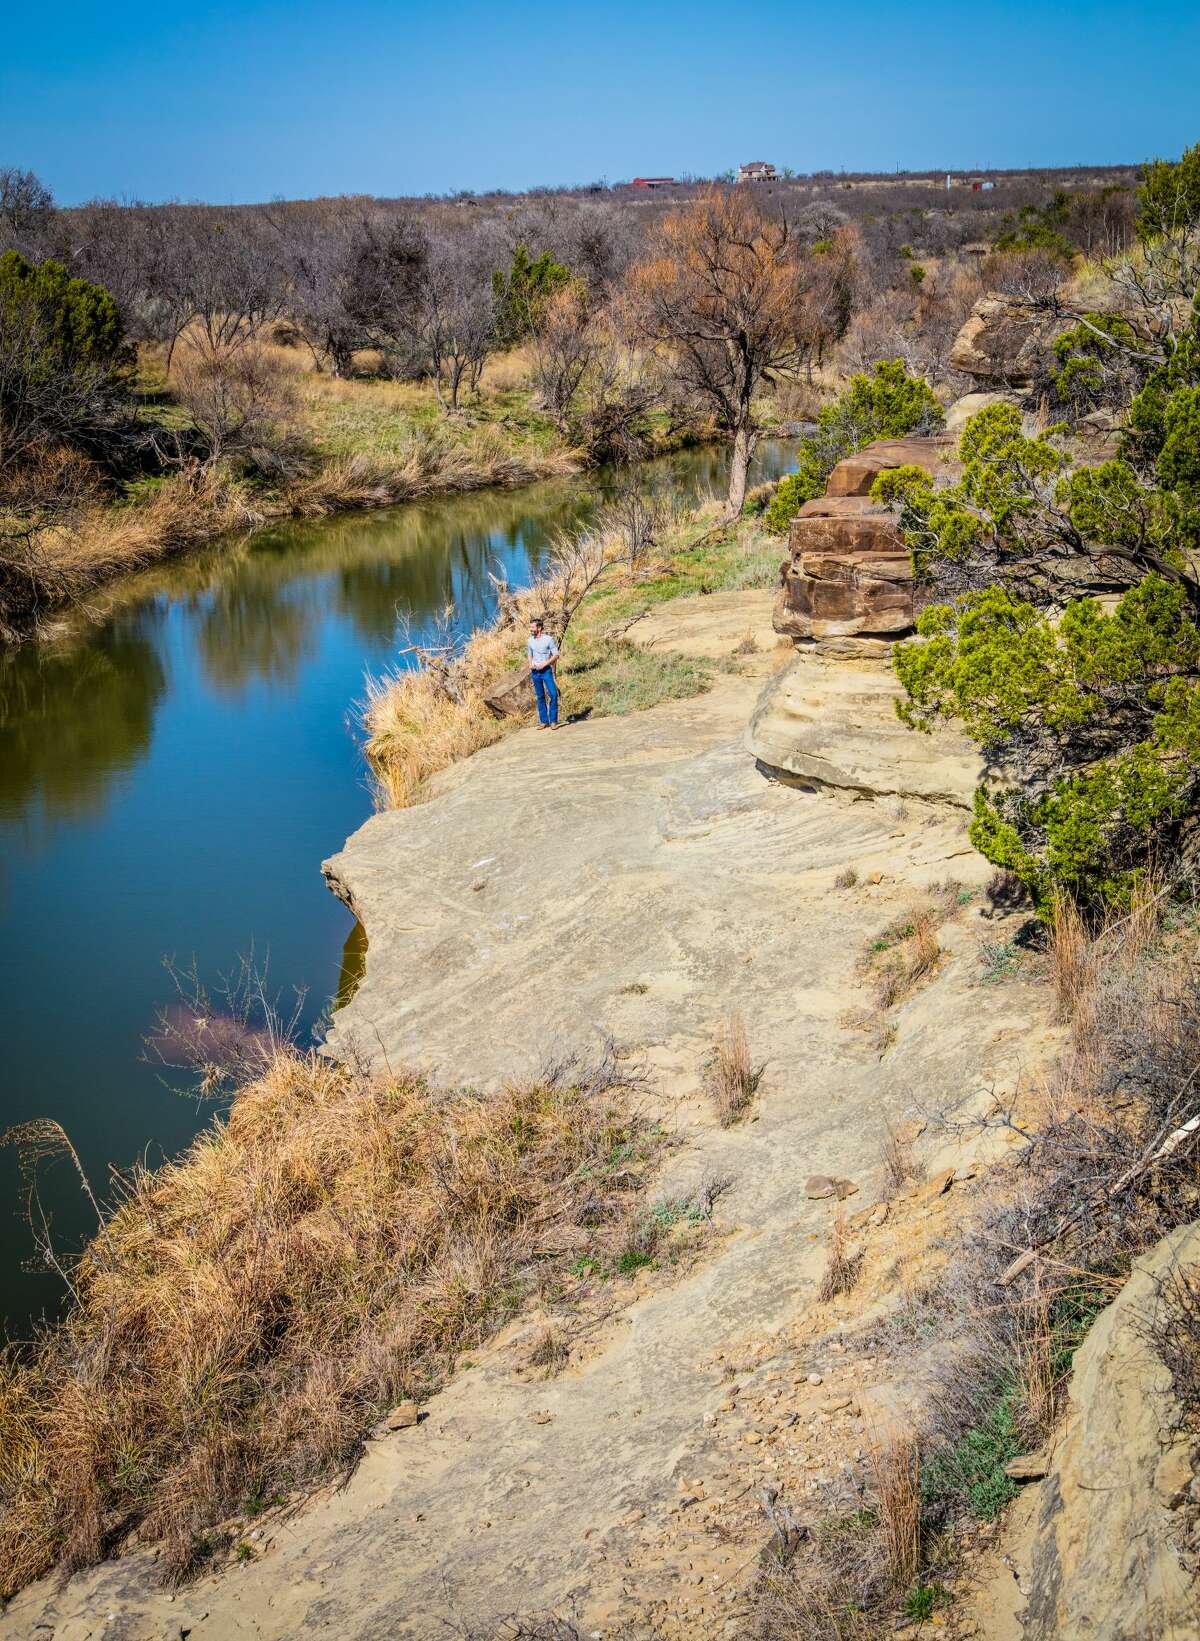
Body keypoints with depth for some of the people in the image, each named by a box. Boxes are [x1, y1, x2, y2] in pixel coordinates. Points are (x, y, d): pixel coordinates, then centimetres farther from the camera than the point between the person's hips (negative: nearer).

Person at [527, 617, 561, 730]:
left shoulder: (549, 639, -6)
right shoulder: (530, 641, 8)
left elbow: (556, 655, -5)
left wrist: (544, 664, -15)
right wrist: (530, 664, -1)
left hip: (546, 670, -4)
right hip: (535, 672, 4)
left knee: (553, 694, -12)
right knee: (540, 697, 6)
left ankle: (553, 721, -6)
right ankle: (544, 721, 10)